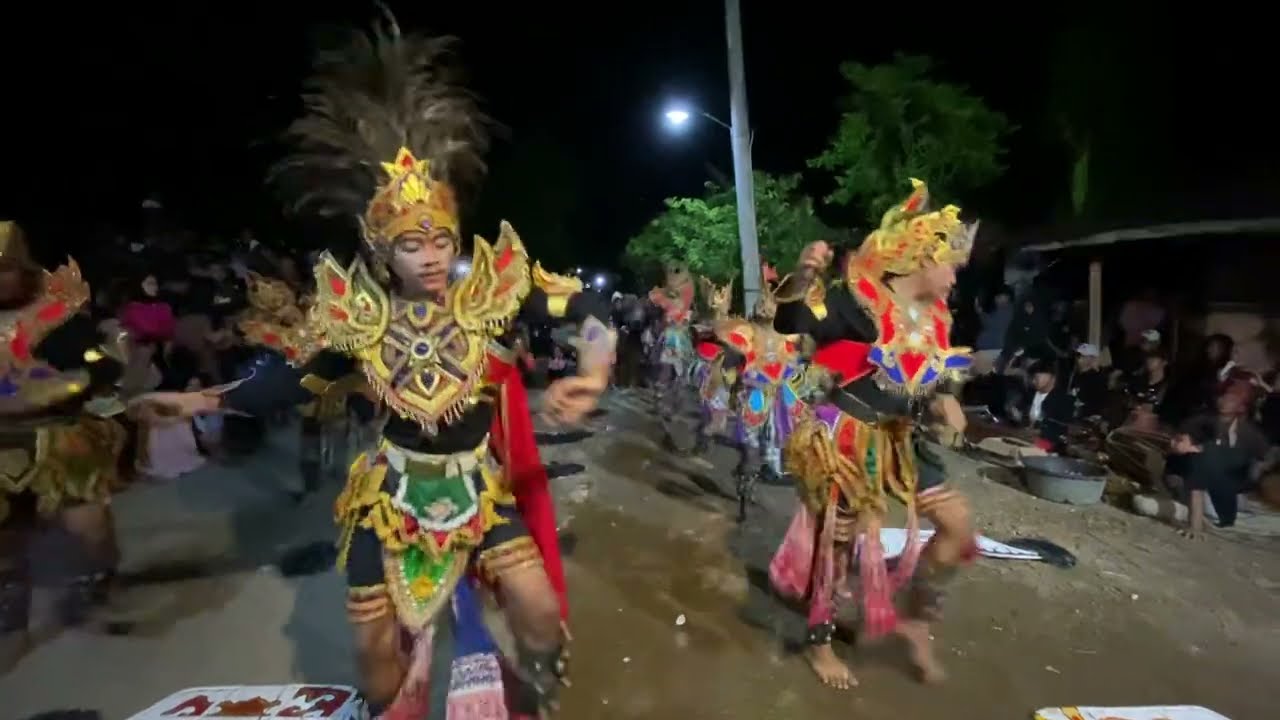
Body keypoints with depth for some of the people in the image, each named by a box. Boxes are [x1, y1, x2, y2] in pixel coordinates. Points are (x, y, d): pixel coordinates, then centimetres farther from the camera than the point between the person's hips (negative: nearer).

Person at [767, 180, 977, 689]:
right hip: (844, 439, -8)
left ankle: (916, 618, 28)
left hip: (893, 442, 8)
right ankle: (819, 643, 26)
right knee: (840, 540, 3)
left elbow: (935, 381, 18)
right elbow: (791, 324, -26)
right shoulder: (862, 301, -18)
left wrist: (946, 401, -5)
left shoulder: (934, 318, 7)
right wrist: (803, 279, -45)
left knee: (958, 523, 7)